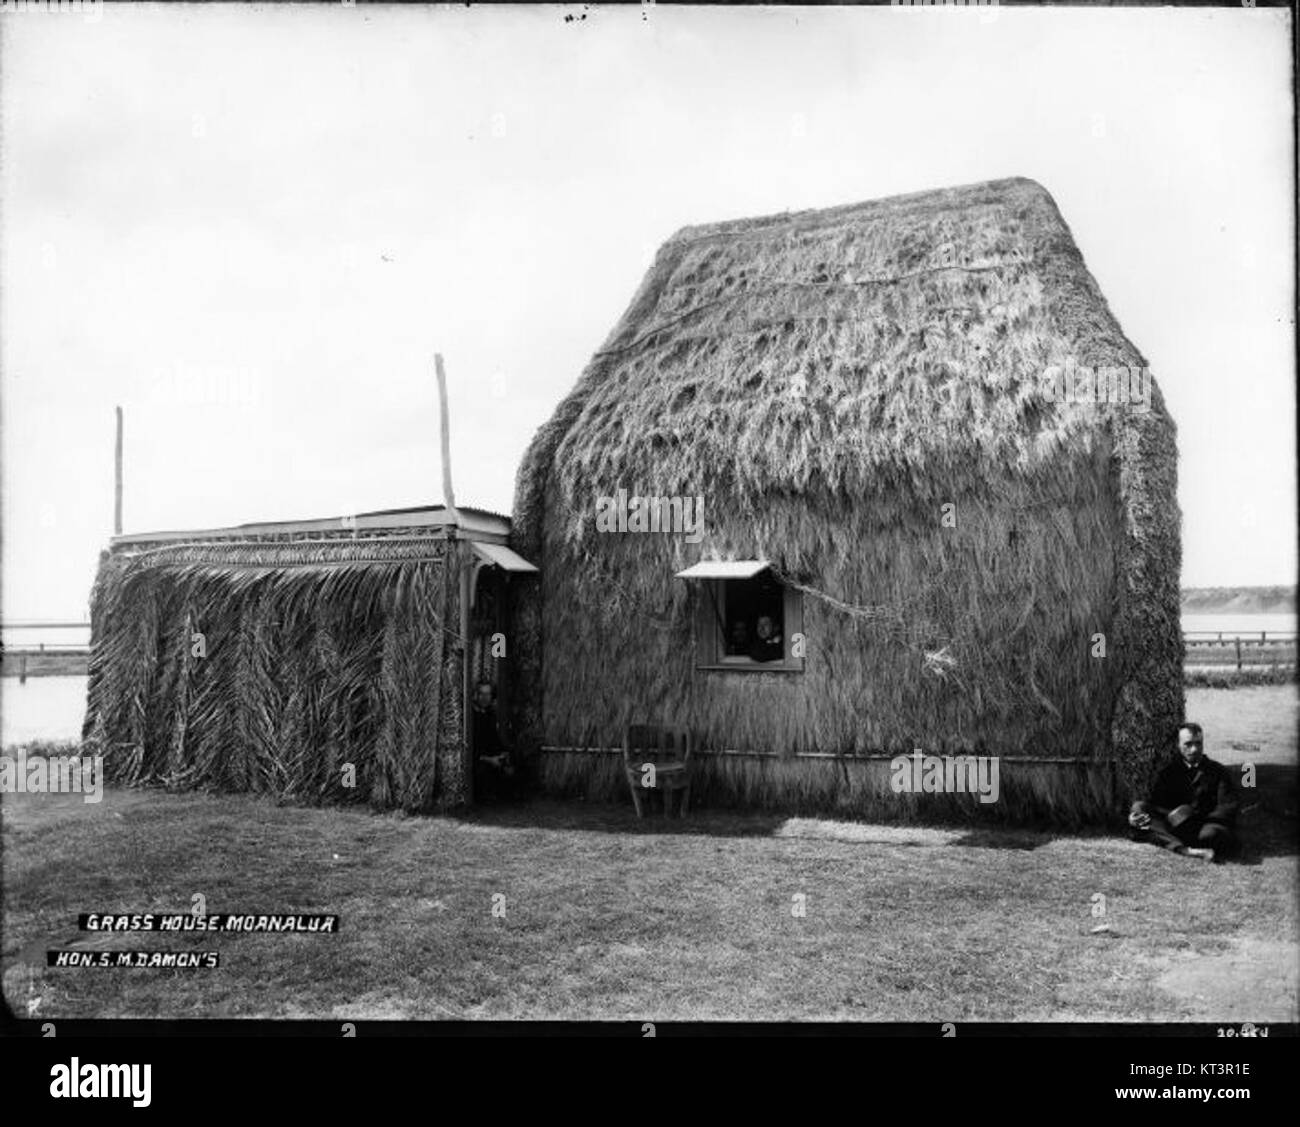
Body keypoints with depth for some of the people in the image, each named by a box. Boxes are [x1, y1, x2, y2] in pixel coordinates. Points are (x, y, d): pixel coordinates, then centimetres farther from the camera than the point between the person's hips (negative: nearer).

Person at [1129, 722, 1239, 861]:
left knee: (1210, 833, -40)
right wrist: (1135, 815, -19)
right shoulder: (1169, 771, 16)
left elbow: (1229, 808, -1)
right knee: (1139, 807, -24)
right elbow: (1155, 802, 5)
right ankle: (1184, 850, -41)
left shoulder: (1219, 772, 11)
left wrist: (1199, 819, -21)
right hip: (1173, 826, 3)